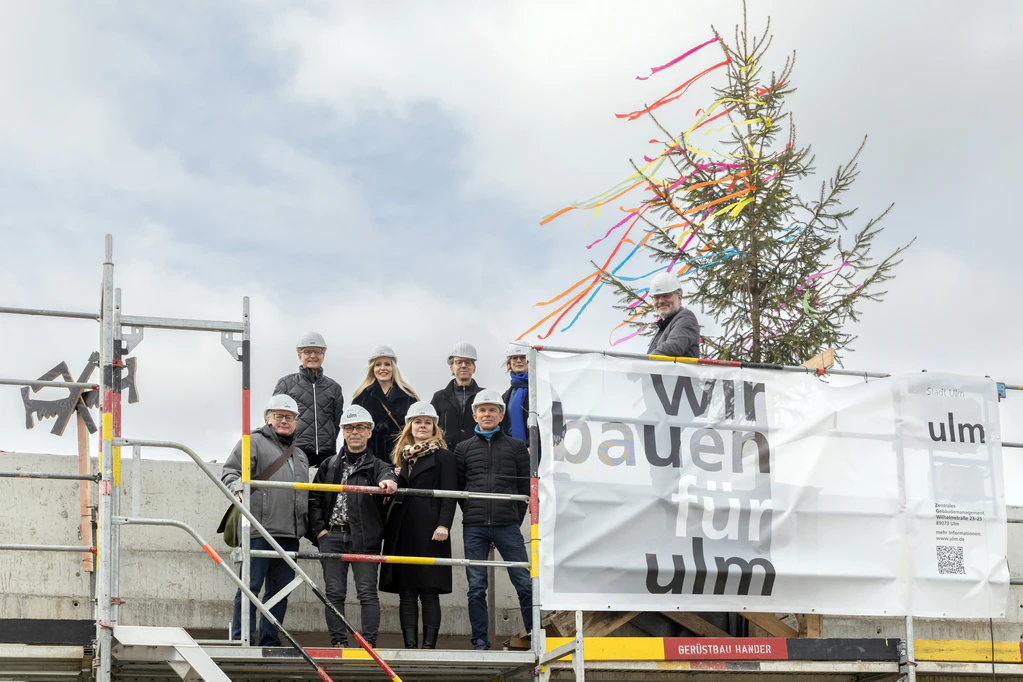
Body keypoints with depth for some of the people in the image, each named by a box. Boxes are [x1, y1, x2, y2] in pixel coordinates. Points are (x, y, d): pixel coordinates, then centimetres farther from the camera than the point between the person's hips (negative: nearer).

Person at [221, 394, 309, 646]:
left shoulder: (300, 454, 27)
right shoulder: (254, 442, 5)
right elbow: (229, 472, -4)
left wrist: (308, 524, 25)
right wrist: (238, 487, -23)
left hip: (290, 534, 7)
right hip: (259, 530, -7)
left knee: (280, 591, 8)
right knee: (251, 586, -8)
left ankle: (270, 642, 13)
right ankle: (241, 641, -5)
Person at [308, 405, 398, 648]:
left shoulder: (377, 467, 6)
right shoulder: (330, 466, 15)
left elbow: (387, 475, -19)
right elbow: (314, 499, 17)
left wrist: (389, 482, -44)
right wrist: (319, 529, 4)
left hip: (365, 539, -3)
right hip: (332, 536, 3)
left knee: (367, 591, -6)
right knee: (334, 592, 2)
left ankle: (369, 643, -4)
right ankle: (338, 642, 6)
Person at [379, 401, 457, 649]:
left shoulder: (443, 457, 4)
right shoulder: (401, 456, 19)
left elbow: (449, 495, -4)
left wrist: (443, 525, -15)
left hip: (429, 533, -5)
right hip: (403, 532, 5)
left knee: (429, 592, -5)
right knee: (406, 592, 2)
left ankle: (429, 644, -5)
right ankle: (410, 645, 2)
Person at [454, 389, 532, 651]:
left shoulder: (516, 447, 11)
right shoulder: (463, 449, 13)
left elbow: (526, 486, 10)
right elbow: (457, 487, 15)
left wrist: (516, 519, 4)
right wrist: (472, 513, 6)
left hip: (508, 526, -1)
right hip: (474, 528, 1)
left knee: (525, 584, -6)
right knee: (476, 588, 0)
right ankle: (480, 641, 6)